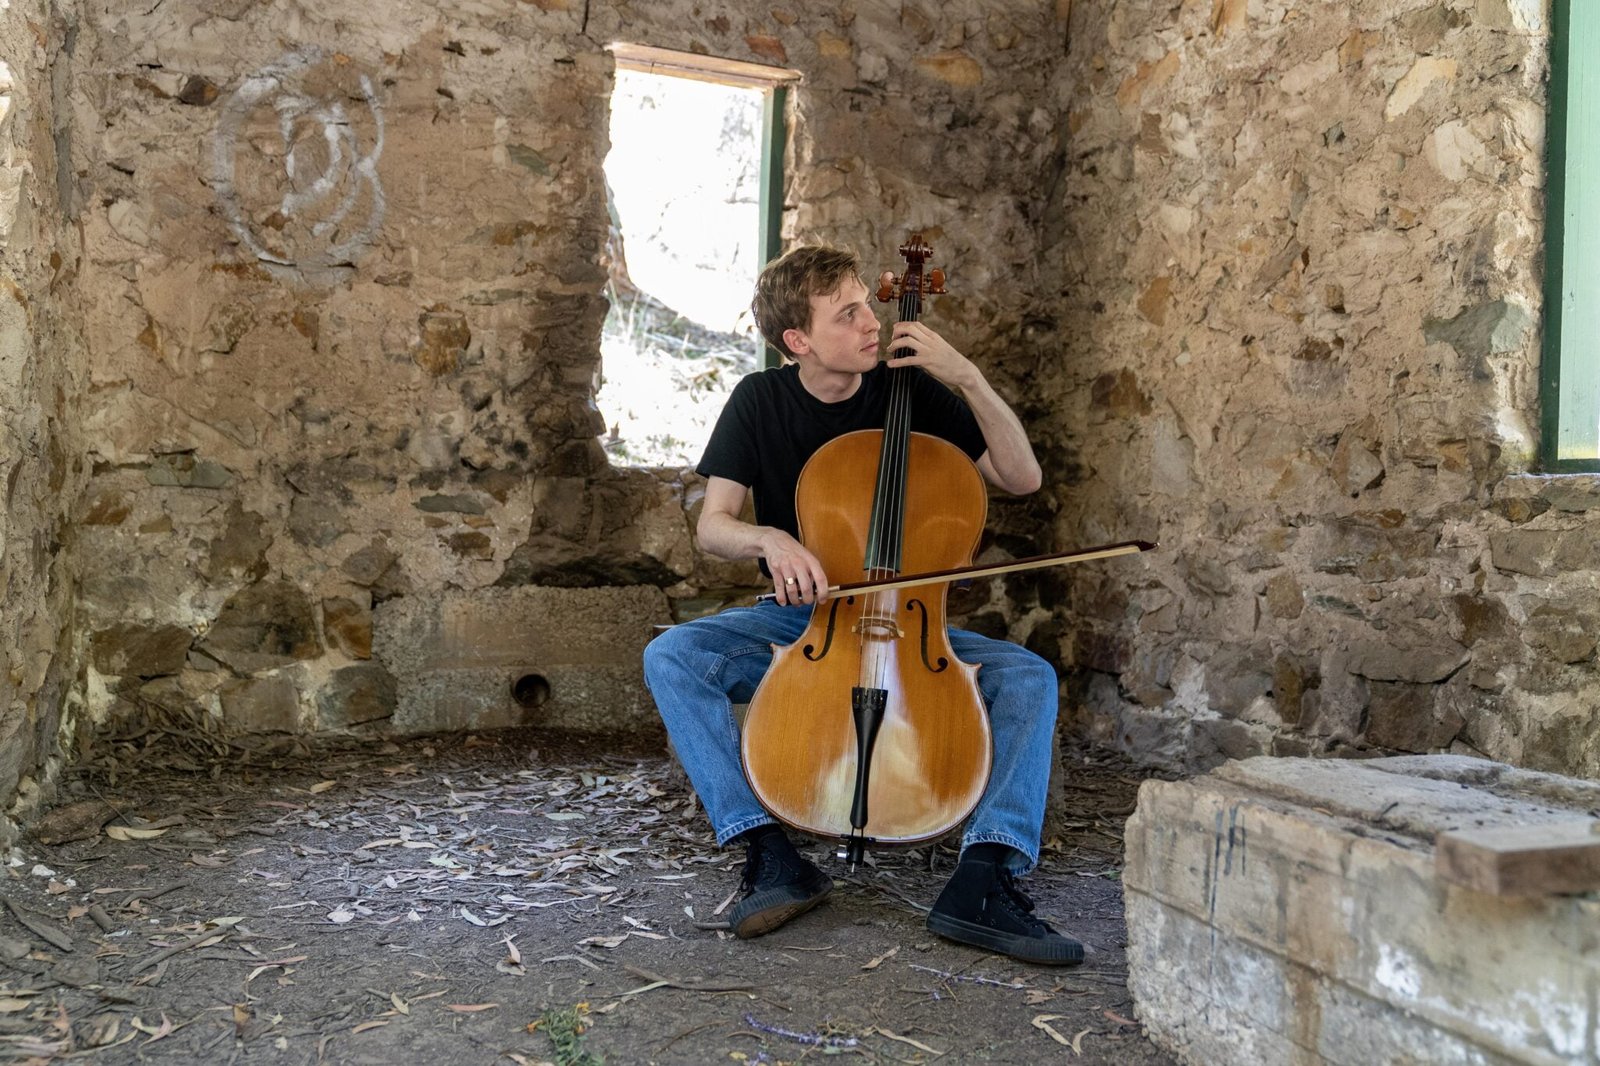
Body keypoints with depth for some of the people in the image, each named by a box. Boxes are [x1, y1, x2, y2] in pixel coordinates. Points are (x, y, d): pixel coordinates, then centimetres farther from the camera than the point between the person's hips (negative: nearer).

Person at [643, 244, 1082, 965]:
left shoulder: (913, 393, -3)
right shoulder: (759, 401, -1)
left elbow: (1022, 478, -5)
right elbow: (713, 525, -6)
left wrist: (968, 378, -16)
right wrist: (769, 539, -29)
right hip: (797, 618, 0)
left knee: (1029, 676, -24)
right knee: (670, 657, -25)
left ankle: (982, 884, -26)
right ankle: (772, 858, -24)